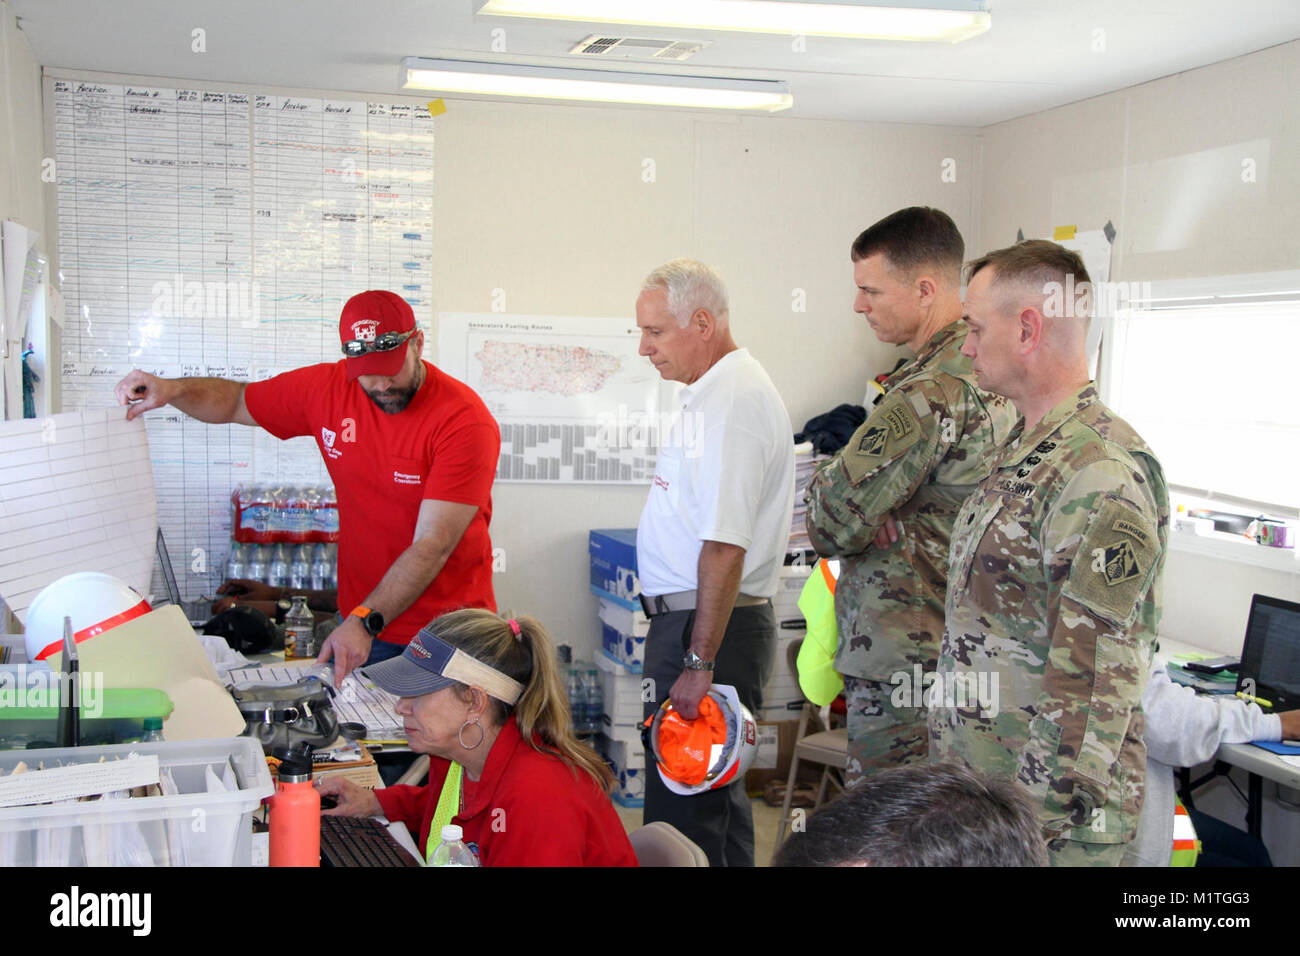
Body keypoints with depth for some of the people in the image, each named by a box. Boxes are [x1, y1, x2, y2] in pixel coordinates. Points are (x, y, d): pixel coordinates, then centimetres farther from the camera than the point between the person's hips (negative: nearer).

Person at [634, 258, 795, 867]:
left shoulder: (731, 402, -18)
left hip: (709, 627, -11)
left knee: (683, 813, -6)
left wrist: (699, 662, -24)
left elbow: (725, 547, -25)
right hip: (693, 618, 11)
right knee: (715, 794, 20)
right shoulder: (713, 393, 16)